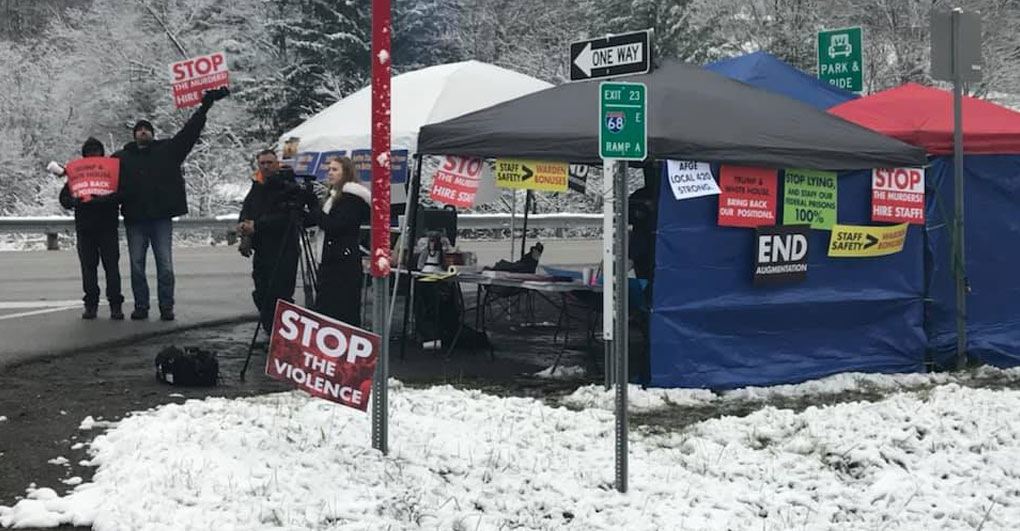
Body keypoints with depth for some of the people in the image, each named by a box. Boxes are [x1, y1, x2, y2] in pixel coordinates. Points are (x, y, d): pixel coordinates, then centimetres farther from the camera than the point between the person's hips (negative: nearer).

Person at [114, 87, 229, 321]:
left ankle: (166, 307, 4)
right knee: (137, 265, 4)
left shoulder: (168, 150, 8)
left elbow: (190, 130, 6)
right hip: (135, 218, 1)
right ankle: (141, 306, 12)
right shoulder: (122, 157, 9)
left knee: (165, 265, -1)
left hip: (162, 216, -1)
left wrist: (206, 105, 1)